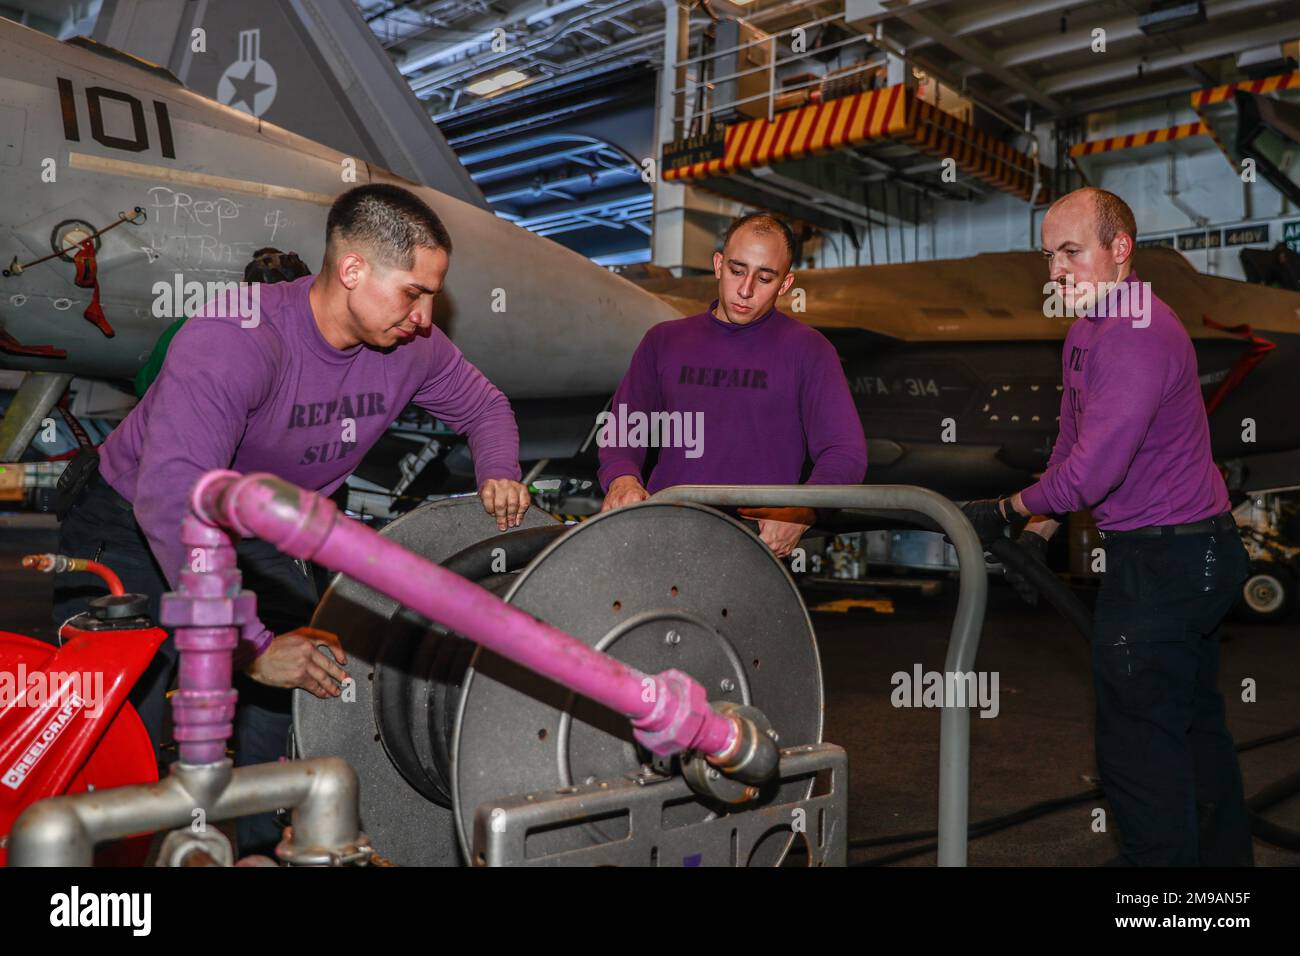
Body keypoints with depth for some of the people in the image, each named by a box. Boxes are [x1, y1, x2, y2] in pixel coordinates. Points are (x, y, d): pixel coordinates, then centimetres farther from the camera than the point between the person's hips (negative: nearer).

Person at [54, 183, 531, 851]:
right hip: (132, 528, -6)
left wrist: (498, 476, -15)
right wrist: (251, 644, -46)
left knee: (316, 686, -4)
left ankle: (267, 846, 16)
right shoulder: (234, 339, -35)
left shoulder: (413, 346, -13)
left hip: (254, 538, 6)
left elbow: (483, 406, 7)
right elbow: (170, 498, -45)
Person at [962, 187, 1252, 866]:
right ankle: (1225, 855, 38)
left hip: (1161, 563, -11)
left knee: (1136, 746, -3)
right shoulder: (1086, 329, 12)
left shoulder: (1138, 335, -21)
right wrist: (1038, 534, 9)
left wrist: (1007, 511, -13)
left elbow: (1094, 468, -27)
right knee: (1194, 724, 22)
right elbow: (1070, 443, 17)